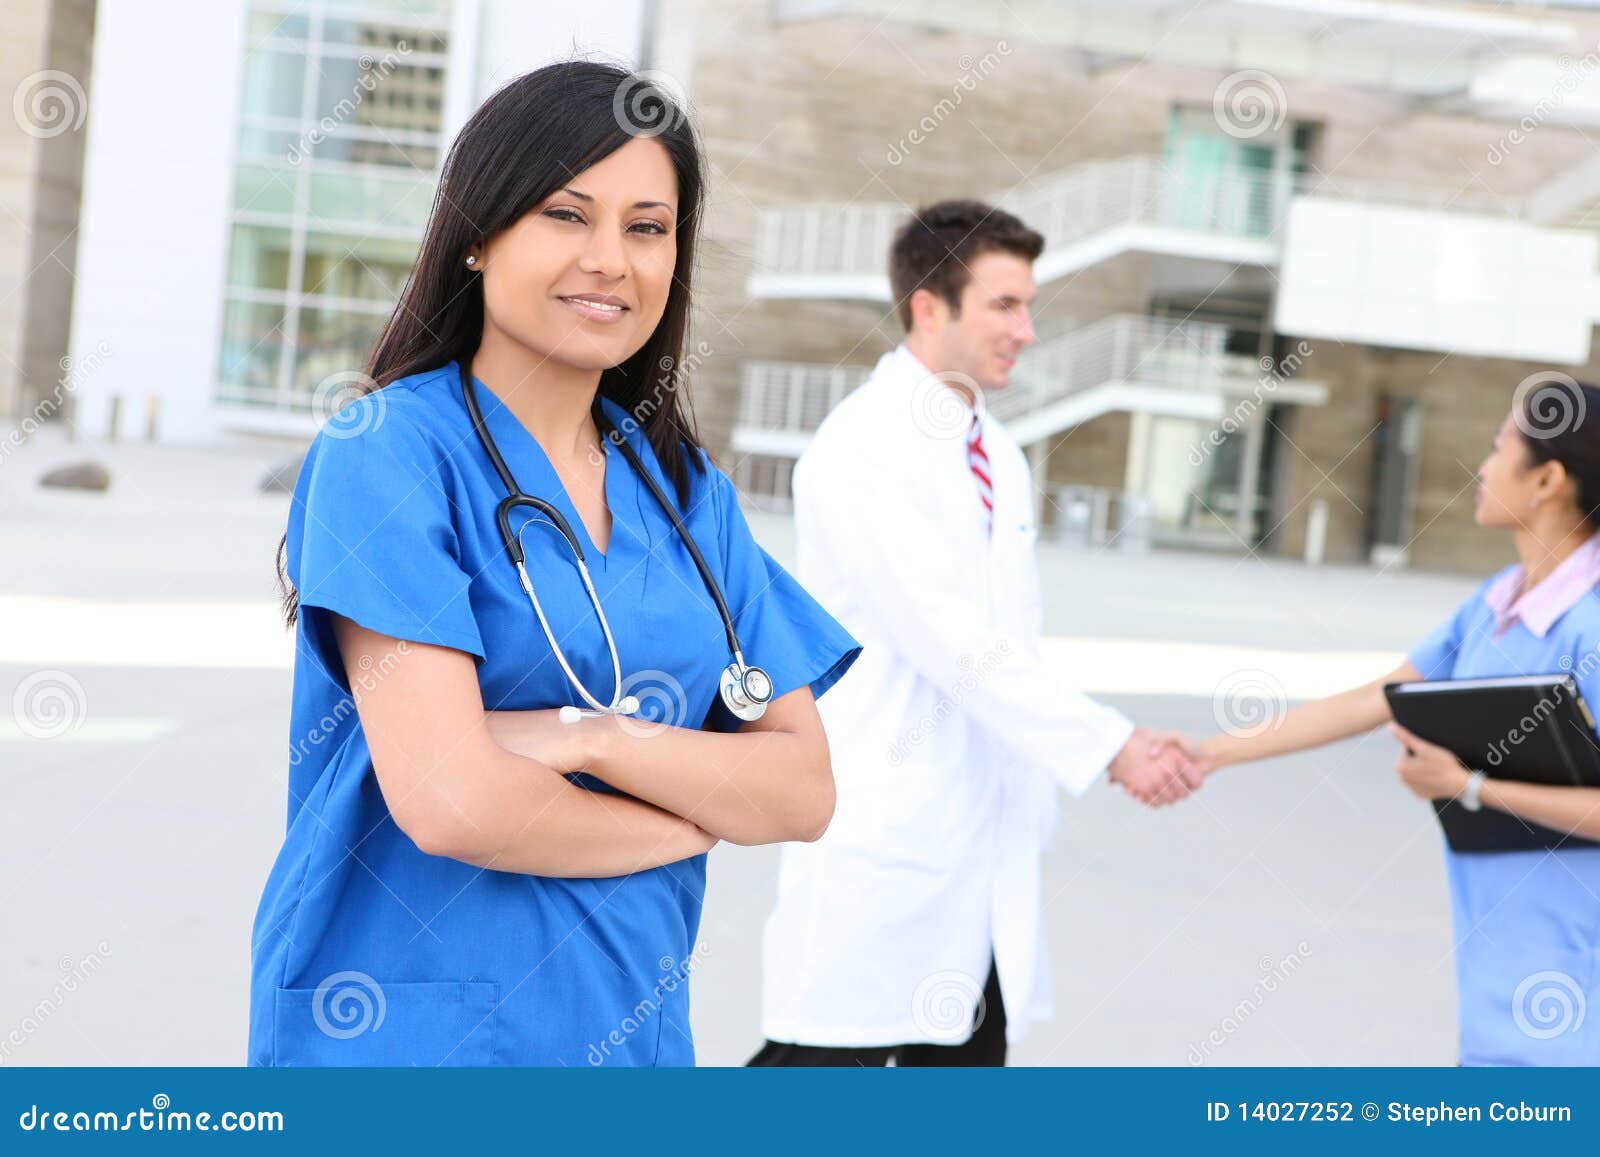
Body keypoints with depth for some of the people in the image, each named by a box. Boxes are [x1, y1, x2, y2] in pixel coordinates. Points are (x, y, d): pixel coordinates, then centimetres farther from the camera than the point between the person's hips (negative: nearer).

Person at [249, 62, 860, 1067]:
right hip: (407, 1030, -5)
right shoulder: (389, 450, -12)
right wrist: (701, 816, -7)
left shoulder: (691, 494, 5)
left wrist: (597, 738, -17)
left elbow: (805, 790, -1)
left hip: (632, 1025, 5)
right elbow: (452, 802, -21)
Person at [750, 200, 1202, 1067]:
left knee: (969, 1053, 9)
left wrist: (1032, 805, 10)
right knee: (823, 1057, -3)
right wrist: (1109, 747, -20)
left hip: (987, 839, 8)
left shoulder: (1001, 459, 15)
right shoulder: (864, 446, -12)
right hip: (882, 831, -8)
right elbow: (952, 639, -19)